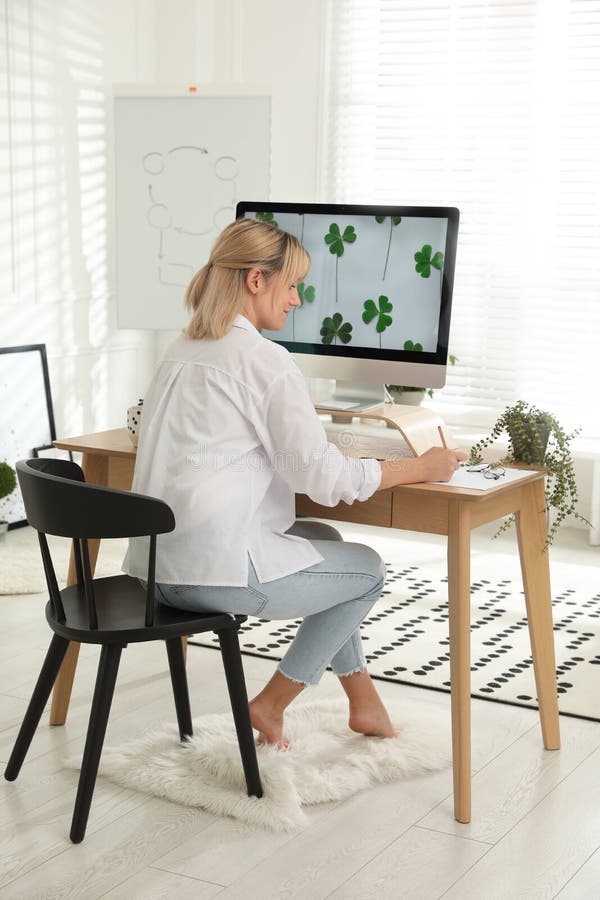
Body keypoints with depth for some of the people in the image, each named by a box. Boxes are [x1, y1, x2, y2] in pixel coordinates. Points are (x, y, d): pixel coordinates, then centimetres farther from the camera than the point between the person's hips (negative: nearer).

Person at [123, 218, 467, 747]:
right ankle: (271, 706, 17)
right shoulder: (265, 360, -14)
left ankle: (364, 701, 30)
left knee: (323, 539, 27)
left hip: (157, 566, 9)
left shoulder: (181, 352, 12)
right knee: (367, 569, 14)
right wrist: (422, 468, -4)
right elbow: (325, 478, -15)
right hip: (214, 570, -9)